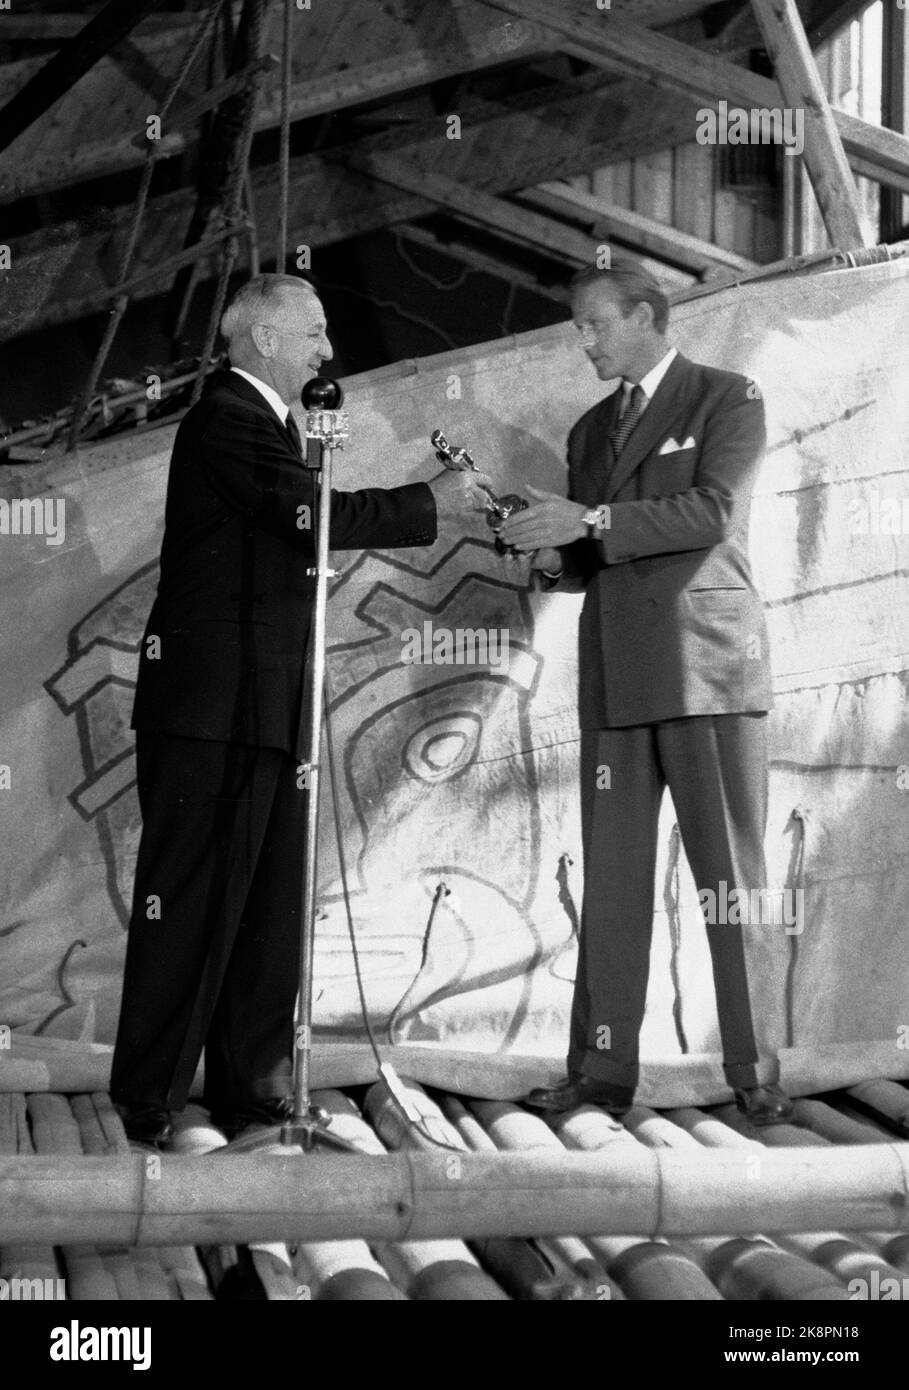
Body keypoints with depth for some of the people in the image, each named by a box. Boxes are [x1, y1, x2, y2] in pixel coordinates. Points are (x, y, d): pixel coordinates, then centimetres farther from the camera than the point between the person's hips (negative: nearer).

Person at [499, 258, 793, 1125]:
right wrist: (553, 556, 2)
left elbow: (713, 511, -12)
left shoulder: (726, 399, 4)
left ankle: (757, 1073, -1)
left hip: (705, 661, -5)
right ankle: (602, 1071, 4)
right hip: (617, 671, 6)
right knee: (610, 880, 2)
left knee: (732, 875, -4)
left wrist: (591, 521, -16)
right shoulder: (591, 430, 22)